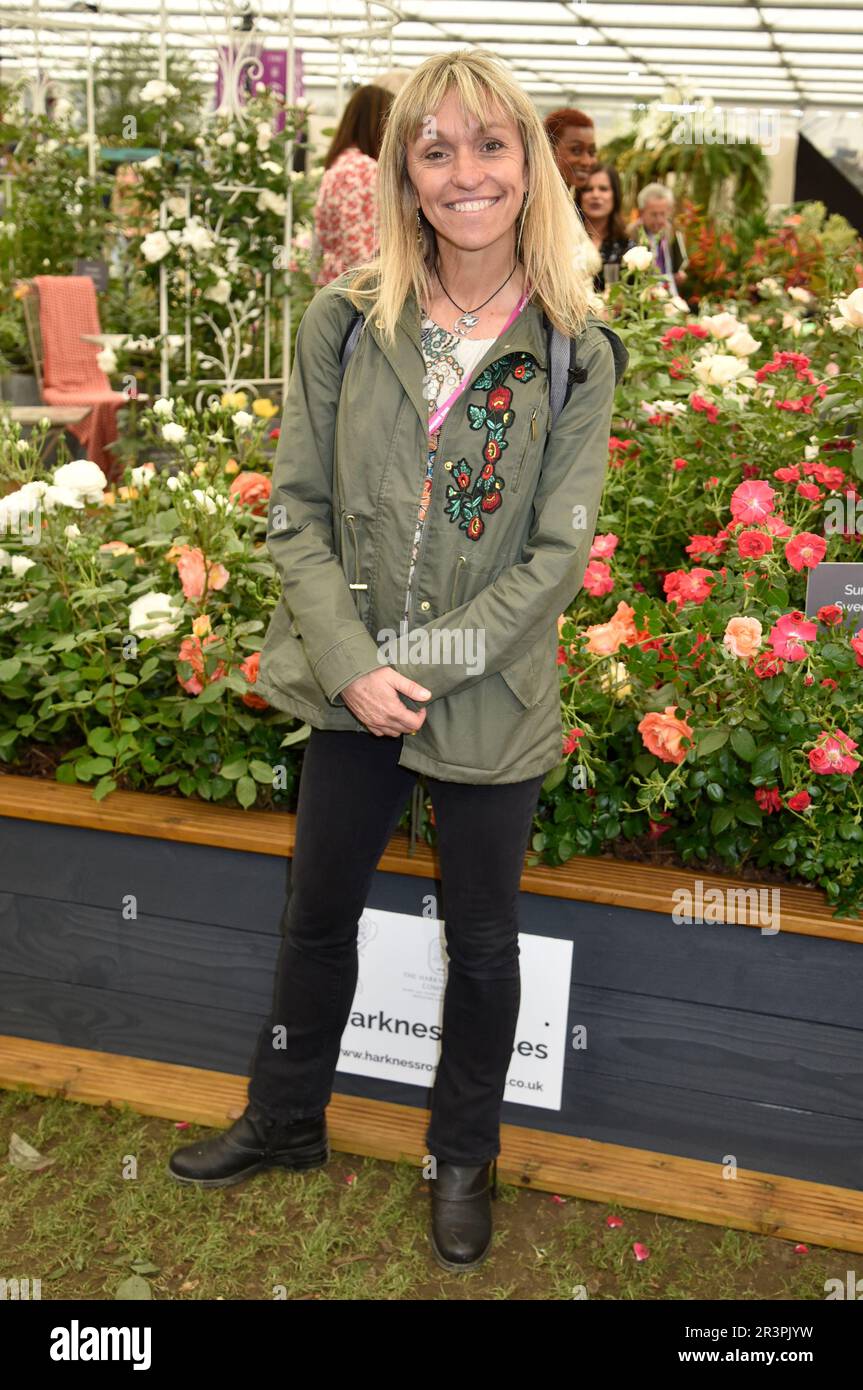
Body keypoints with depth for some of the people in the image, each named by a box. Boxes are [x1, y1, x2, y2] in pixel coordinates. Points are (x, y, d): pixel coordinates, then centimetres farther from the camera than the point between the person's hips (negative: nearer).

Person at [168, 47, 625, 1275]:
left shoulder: (576, 353, -8)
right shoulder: (346, 322, -5)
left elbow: (557, 554, -10)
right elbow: (296, 509, -4)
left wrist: (421, 662, -16)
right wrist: (350, 663, -15)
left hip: (491, 705, -1)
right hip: (349, 694, 2)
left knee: (481, 943, 16)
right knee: (319, 917, 20)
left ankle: (464, 1158, 41)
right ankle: (286, 1120, 45)